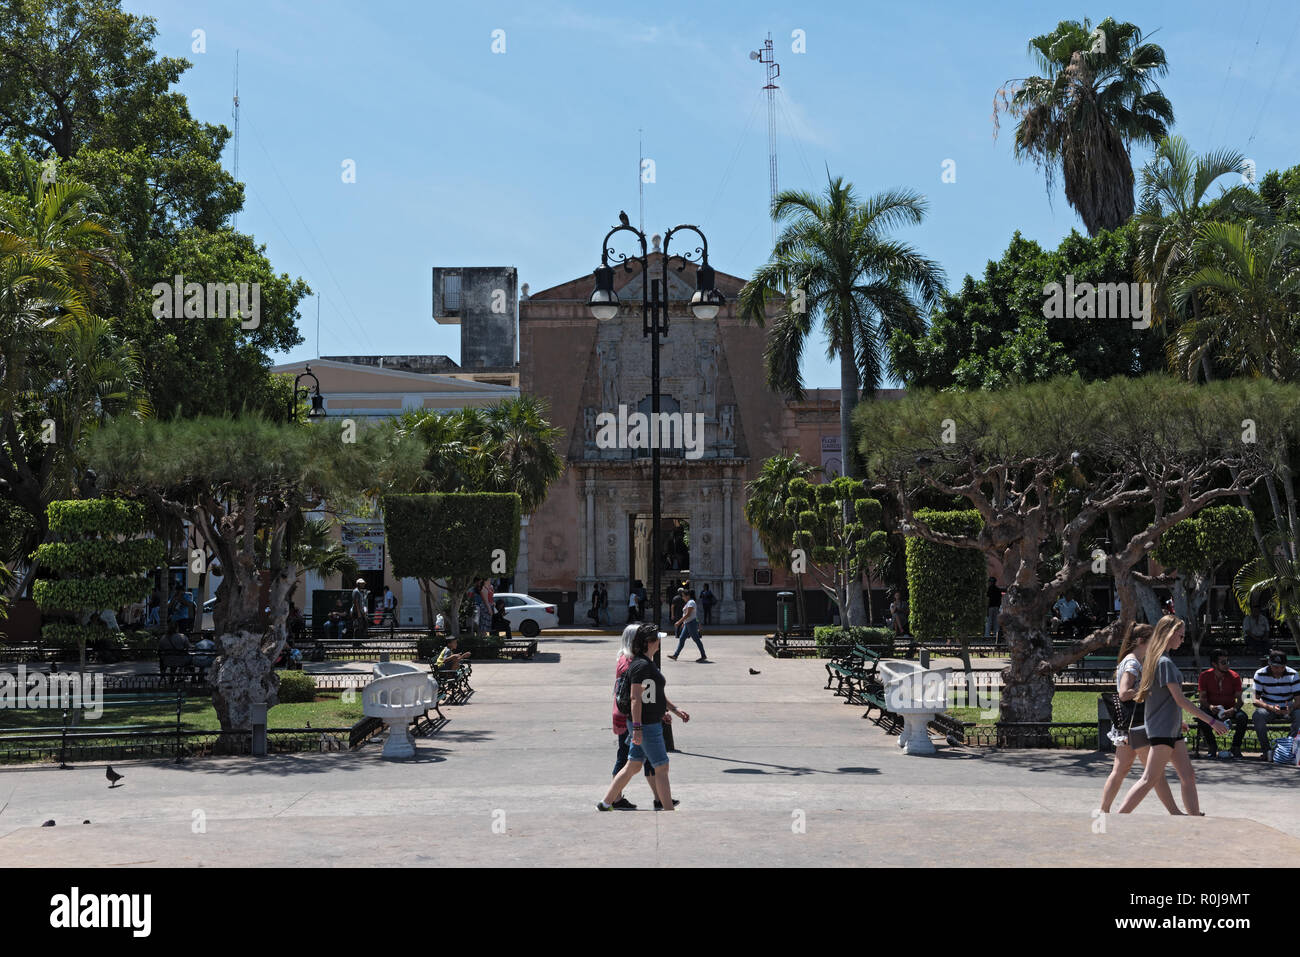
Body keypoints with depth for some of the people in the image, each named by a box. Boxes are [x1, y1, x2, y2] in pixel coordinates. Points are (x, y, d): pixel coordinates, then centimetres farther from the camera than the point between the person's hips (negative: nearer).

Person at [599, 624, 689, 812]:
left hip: (652, 723, 10)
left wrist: (676, 710, 21)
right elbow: (635, 698, -21)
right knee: (662, 767, -3)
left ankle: (605, 803, 20)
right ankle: (668, 809, 3)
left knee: (633, 766, 14)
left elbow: (658, 694, 24)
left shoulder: (648, 663, 15)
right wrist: (637, 728, -23)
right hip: (646, 725, -10)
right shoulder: (641, 665, -18)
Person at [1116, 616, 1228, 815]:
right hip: (1163, 729, -10)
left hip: (1172, 730, 10)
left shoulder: (1153, 659, 13)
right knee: (1149, 780, -9)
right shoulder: (1165, 662, -16)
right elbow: (1180, 700, -17)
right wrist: (1212, 721, -14)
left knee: (1188, 777, 9)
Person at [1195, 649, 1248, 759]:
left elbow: (1239, 700, -8)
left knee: (1242, 717, -32)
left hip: (1230, 710, 0)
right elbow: (1202, 698, -6)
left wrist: (1233, 710, -30)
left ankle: (1236, 748, -10)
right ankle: (1213, 746, -9)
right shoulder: (1205, 676, -5)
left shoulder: (1234, 676, -5)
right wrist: (1210, 707, -29)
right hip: (1212, 709, 0)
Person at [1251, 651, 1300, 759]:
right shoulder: (1260, 674, -10)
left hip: (1287, 709, 1)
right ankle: (1266, 749, -23)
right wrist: (1270, 707, -34)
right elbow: (1256, 700, -14)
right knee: (1258, 715, -35)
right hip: (1268, 708, -1)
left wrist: (1290, 708, -35)